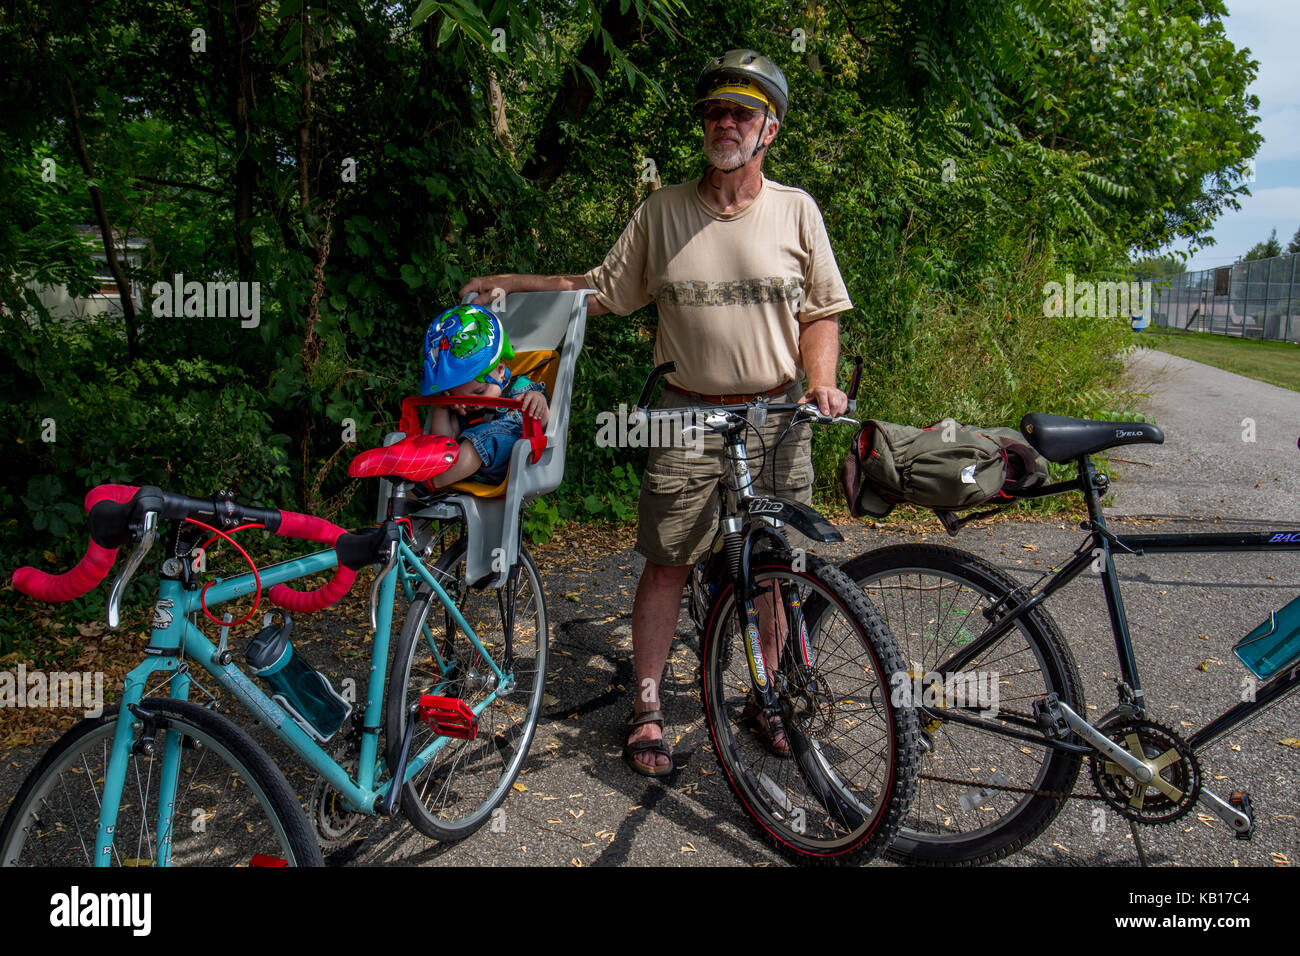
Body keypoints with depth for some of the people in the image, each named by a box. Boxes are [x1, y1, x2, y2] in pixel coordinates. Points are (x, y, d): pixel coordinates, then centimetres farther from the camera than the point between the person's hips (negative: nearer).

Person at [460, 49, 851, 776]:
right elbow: (606, 291, 7)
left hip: (778, 417, 1)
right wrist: (512, 285, 0)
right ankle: (647, 709, 17)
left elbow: (822, 312, 8)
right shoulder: (663, 210, 4)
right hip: (689, 416, 0)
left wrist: (822, 382, -8)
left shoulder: (796, 210, 3)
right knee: (667, 563, 2)